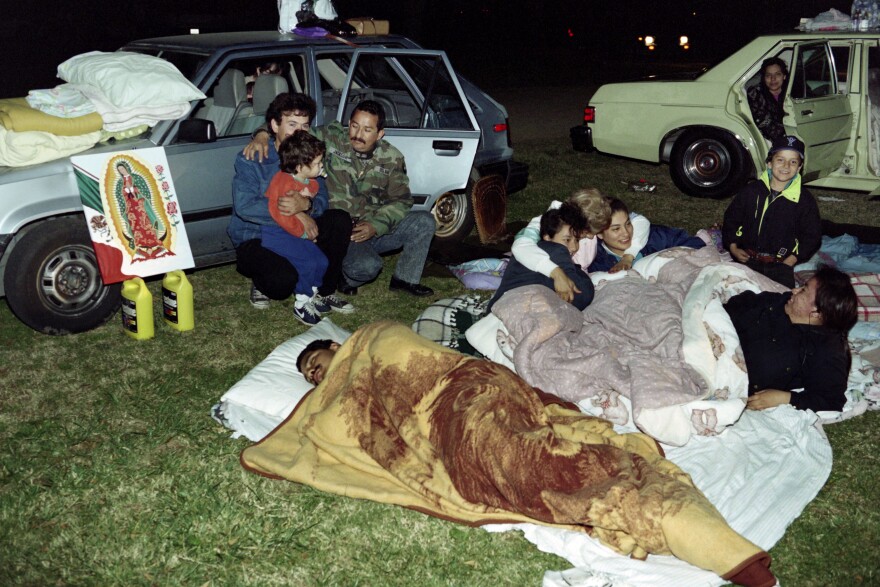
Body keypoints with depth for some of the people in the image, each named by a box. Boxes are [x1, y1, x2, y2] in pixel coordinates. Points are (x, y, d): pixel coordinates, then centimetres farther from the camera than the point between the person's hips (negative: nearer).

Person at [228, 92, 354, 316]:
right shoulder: (250, 159, -10)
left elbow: (321, 200, -6)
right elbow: (244, 207, -23)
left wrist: (305, 204, -32)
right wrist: (297, 214, -25)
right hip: (254, 239, -5)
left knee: (340, 219, -17)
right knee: (283, 280, -34)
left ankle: (325, 292, -4)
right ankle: (260, 282, 6)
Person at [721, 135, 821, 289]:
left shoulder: (805, 200, 4)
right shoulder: (751, 191, 9)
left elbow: (811, 236, 8)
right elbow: (731, 218, 18)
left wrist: (791, 261, -4)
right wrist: (733, 247, 4)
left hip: (780, 264, -2)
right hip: (746, 258, 2)